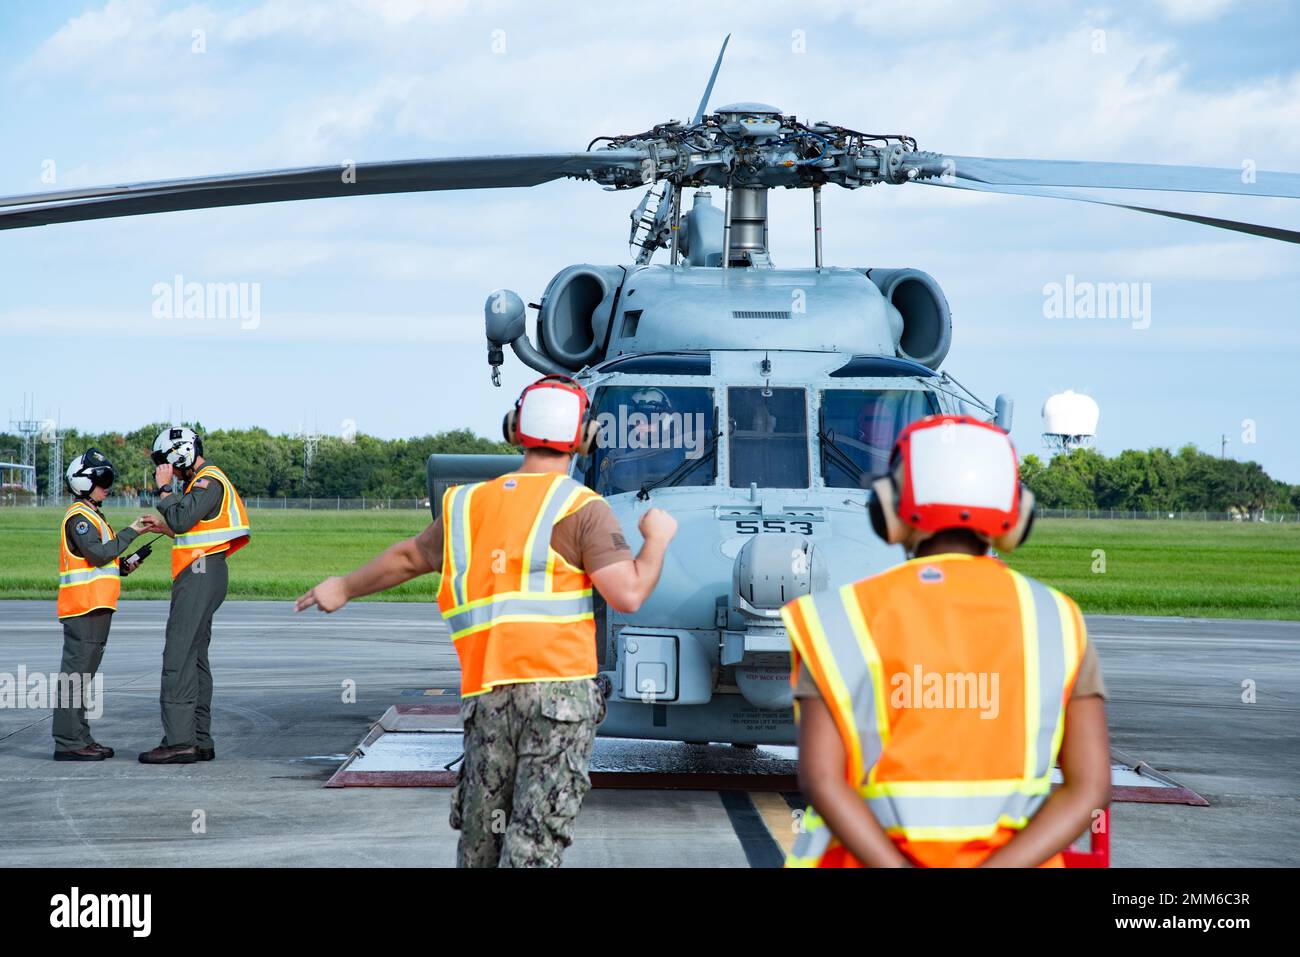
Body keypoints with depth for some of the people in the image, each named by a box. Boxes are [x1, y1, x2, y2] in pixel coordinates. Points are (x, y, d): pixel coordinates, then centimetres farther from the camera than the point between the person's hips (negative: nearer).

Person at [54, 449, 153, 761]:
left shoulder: (91, 516, 22)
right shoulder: (78, 516, -10)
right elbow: (98, 554, -20)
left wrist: (123, 567, 9)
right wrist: (131, 532, -13)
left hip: (95, 607, 10)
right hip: (83, 607, -10)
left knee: (82, 674, 12)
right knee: (75, 674, -10)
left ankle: (79, 738, 15)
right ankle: (68, 742, -11)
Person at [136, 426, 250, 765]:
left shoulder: (208, 482, -11)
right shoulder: (201, 482, 22)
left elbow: (181, 519, -22)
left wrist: (164, 488, -11)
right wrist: (166, 528, 16)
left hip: (200, 575, -11)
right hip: (201, 575, 11)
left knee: (179, 657, -14)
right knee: (195, 658, 11)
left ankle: (179, 741, -18)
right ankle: (200, 741, 12)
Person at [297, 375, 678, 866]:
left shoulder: (469, 504, 14)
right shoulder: (582, 508, -2)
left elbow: (406, 558, 28)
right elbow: (628, 595, -11)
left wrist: (344, 588, 46)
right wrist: (657, 539, 8)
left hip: (486, 697, 5)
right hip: (559, 689, -5)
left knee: (480, 840, 15)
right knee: (535, 842, -9)